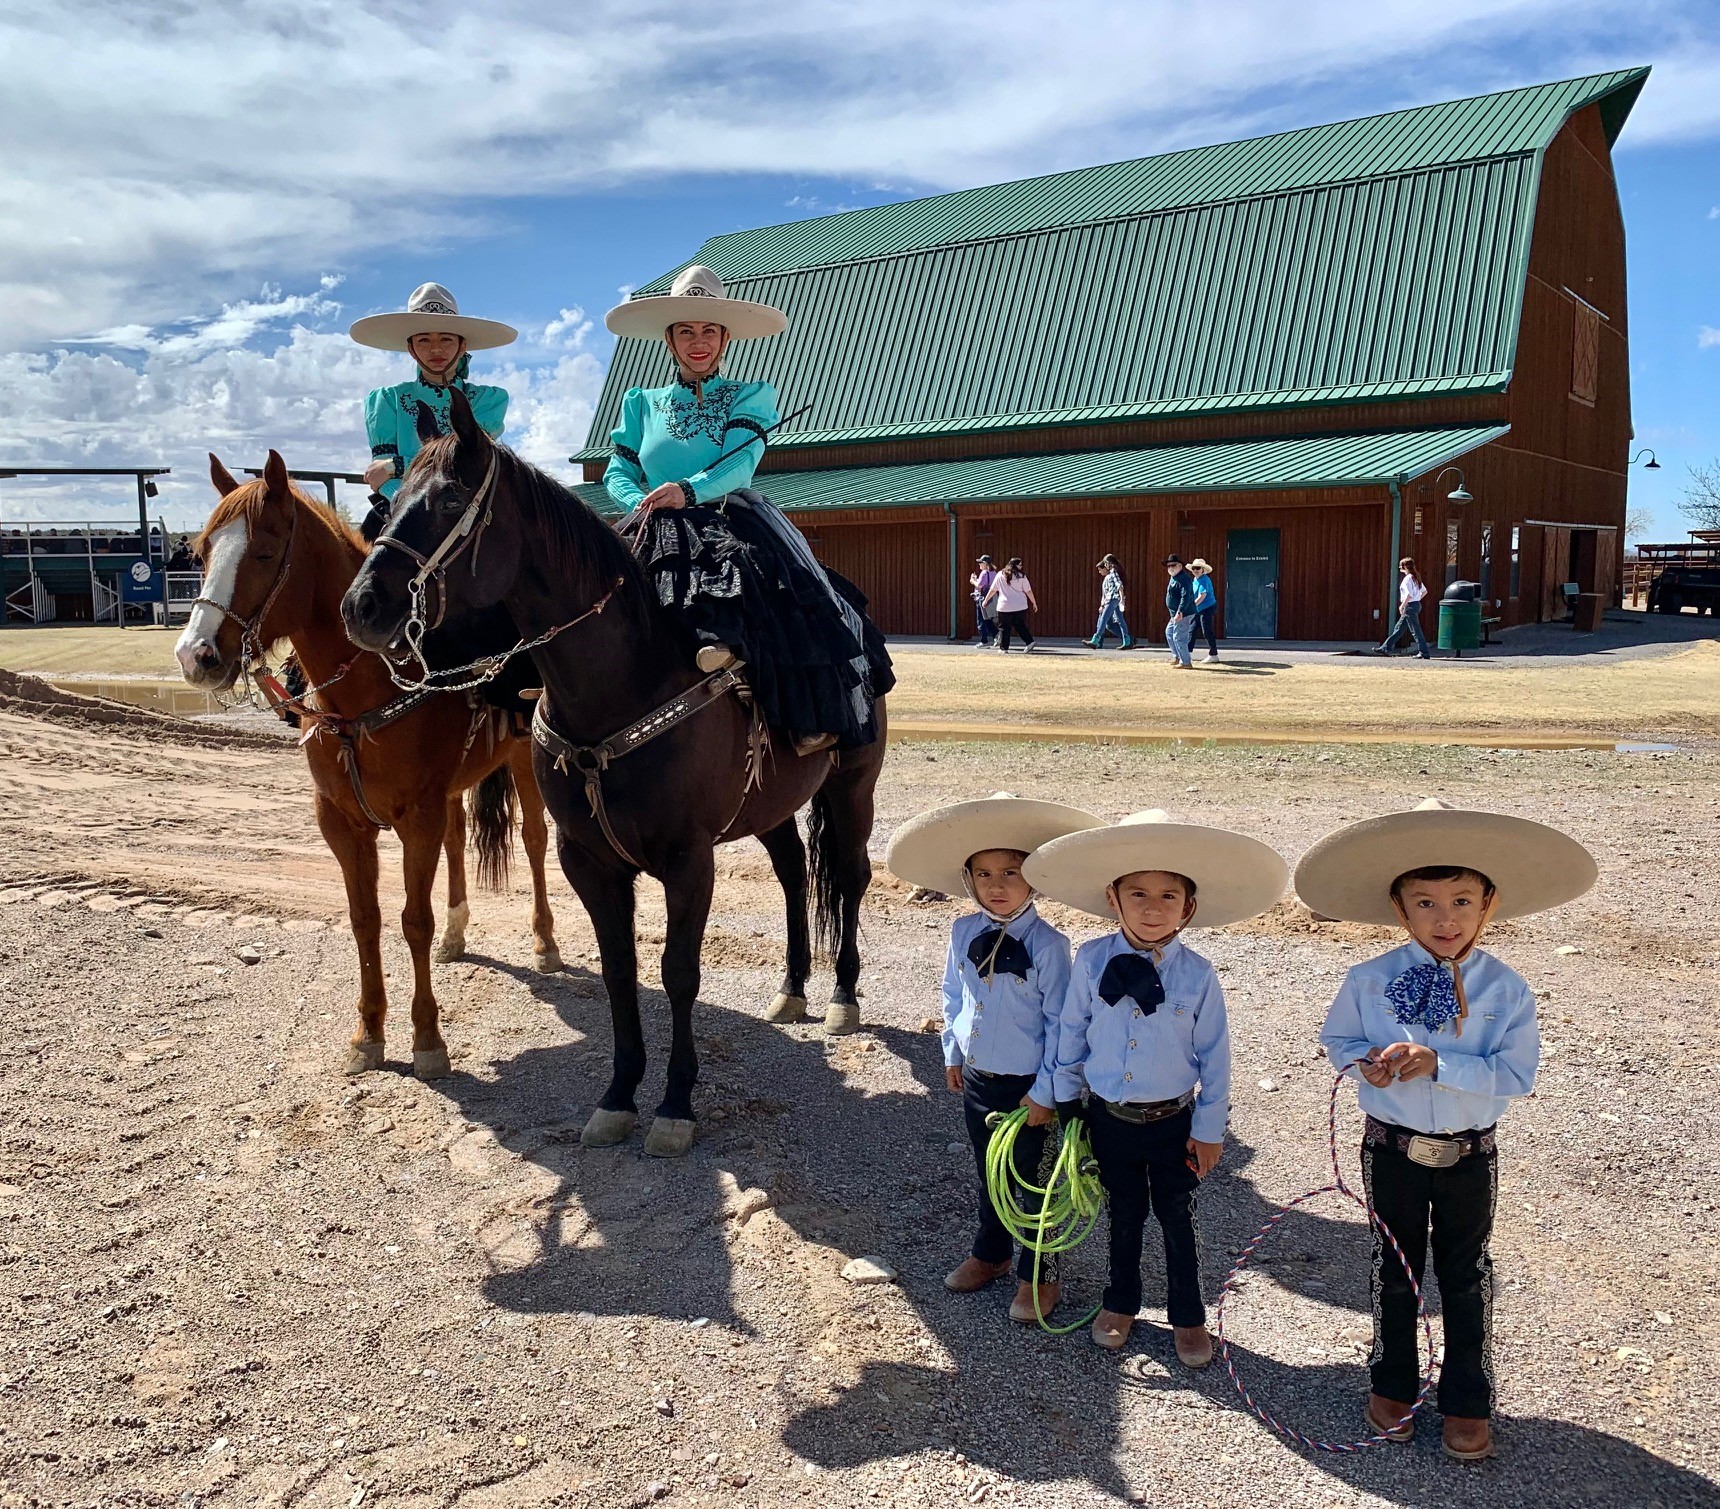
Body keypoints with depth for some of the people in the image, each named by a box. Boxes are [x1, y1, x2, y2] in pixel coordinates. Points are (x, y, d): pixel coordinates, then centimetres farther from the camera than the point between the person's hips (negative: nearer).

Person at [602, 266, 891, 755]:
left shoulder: (752, 396, 13)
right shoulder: (640, 402, 21)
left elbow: (741, 462, -4)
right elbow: (617, 471, 13)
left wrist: (689, 490, -24)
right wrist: (643, 504, -11)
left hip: (736, 517, -3)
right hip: (663, 529, 3)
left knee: (784, 582, -32)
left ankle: (814, 718, -37)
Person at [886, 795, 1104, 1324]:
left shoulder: (1047, 944, -20)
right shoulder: (964, 933, -5)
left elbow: (1059, 1022, -16)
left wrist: (1046, 1091, -15)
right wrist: (952, 1053, 11)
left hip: (1026, 1087, -5)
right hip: (975, 1080, 5)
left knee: (1030, 1182, 12)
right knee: (988, 1176, 24)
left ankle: (1036, 1275, 31)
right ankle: (990, 1253, 45)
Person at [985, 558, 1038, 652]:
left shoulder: (1000, 575, 4)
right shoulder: (1021, 576, 1)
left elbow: (992, 590, 7)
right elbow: (1028, 591, 2)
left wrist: (986, 600, 18)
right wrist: (1034, 603, 12)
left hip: (1005, 606, -1)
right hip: (1020, 606, 1)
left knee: (1003, 628, 6)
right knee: (1020, 626, 14)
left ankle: (1004, 648, 4)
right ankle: (1029, 642, 5)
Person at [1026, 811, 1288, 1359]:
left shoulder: (1197, 975, -15)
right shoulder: (1091, 961, -12)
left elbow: (1214, 1056, -6)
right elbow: (1071, 1033, 0)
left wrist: (1210, 1128, -3)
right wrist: (1066, 1098, 5)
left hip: (1173, 1121, -1)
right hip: (1108, 1116, 1)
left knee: (1177, 1217, 15)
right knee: (1124, 1213, 20)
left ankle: (1187, 1317, 35)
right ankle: (1120, 1303, 42)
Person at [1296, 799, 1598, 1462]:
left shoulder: (1506, 989, -14)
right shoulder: (1368, 981, -13)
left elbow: (1515, 1076, -17)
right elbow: (1336, 1038, 2)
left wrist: (1439, 1064, -29)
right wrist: (1363, 1059, -20)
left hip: (1470, 1156, 0)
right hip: (1392, 1151, 1)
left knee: (1465, 1276, 16)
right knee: (1395, 1270, 18)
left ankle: (1468, 1402, 35)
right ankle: (1393, 1385, 38)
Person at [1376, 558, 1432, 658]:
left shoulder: (1407, 578, -15)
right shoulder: (1416, 577, 12)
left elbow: (1409, 595, -23)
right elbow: (1424, 591, 17)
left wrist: (1402, 606, -15)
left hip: (1410, 606, -10)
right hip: (1416, 604, 10)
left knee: (1415, 631, -6)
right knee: (1398, 628, 14)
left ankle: (1425, 653, -3)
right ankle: (1386, 648, 20)